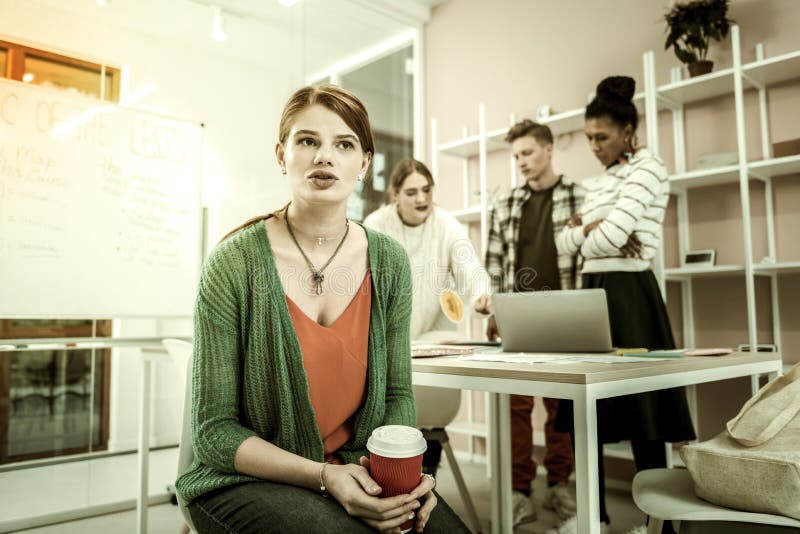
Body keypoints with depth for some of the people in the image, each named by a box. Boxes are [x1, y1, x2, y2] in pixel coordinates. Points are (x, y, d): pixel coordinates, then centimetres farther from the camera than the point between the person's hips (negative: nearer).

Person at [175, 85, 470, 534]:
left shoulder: (389, 262, -2)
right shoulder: (235, 264, -14)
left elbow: (397, 393, 7)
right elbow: (215, 431, -10)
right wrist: (323, 476, -22)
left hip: (356, 467, 4)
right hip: (249, 480, -3)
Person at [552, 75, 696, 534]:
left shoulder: (648, 167, -6)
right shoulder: (599, 182, 18)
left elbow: (612, 233, -19)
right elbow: (565, 243, 14)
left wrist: (589, 239, 2)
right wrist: (586, 229, -7)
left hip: (629, 294, -8)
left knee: (641, 410, -2)